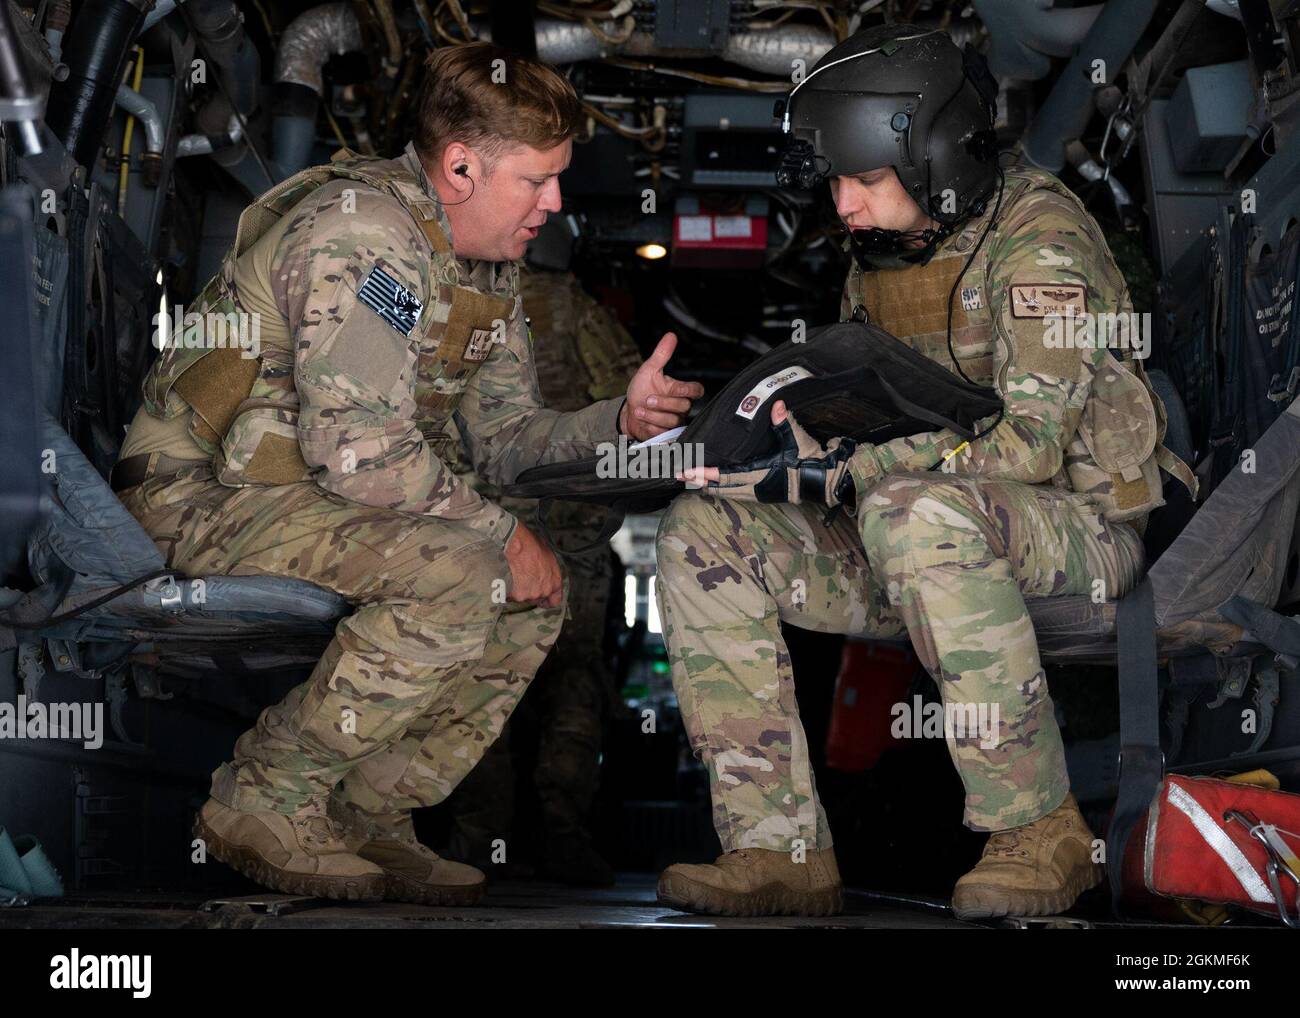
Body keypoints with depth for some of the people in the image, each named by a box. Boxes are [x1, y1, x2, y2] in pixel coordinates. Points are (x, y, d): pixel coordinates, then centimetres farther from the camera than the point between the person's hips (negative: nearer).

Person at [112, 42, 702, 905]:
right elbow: (362, 454, -30)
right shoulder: (365, 232, -24)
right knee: (461, 574, -29)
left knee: (539, 590, 2)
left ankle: (370, 816, 8)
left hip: (319, 493, 10)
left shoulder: (490, 261, 8)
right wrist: (502, 533, -19)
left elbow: (503, 436, 10)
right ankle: (262, 804, -14)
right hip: (203, 497, -10)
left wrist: (621, 421, -8)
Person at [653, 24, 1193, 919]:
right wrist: (788, 435, -7)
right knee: (702, 531, -11)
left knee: (914, 511, -40)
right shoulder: (878, 261, 11)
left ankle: (1043, 833, -26)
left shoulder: (1037, 232, -14)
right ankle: (781, 849, -15)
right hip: (940, 550, 8)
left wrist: (838, 471, -27)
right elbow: (873, 434, 16)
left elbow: (1030, 442, -24)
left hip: (1079, 527, -7)